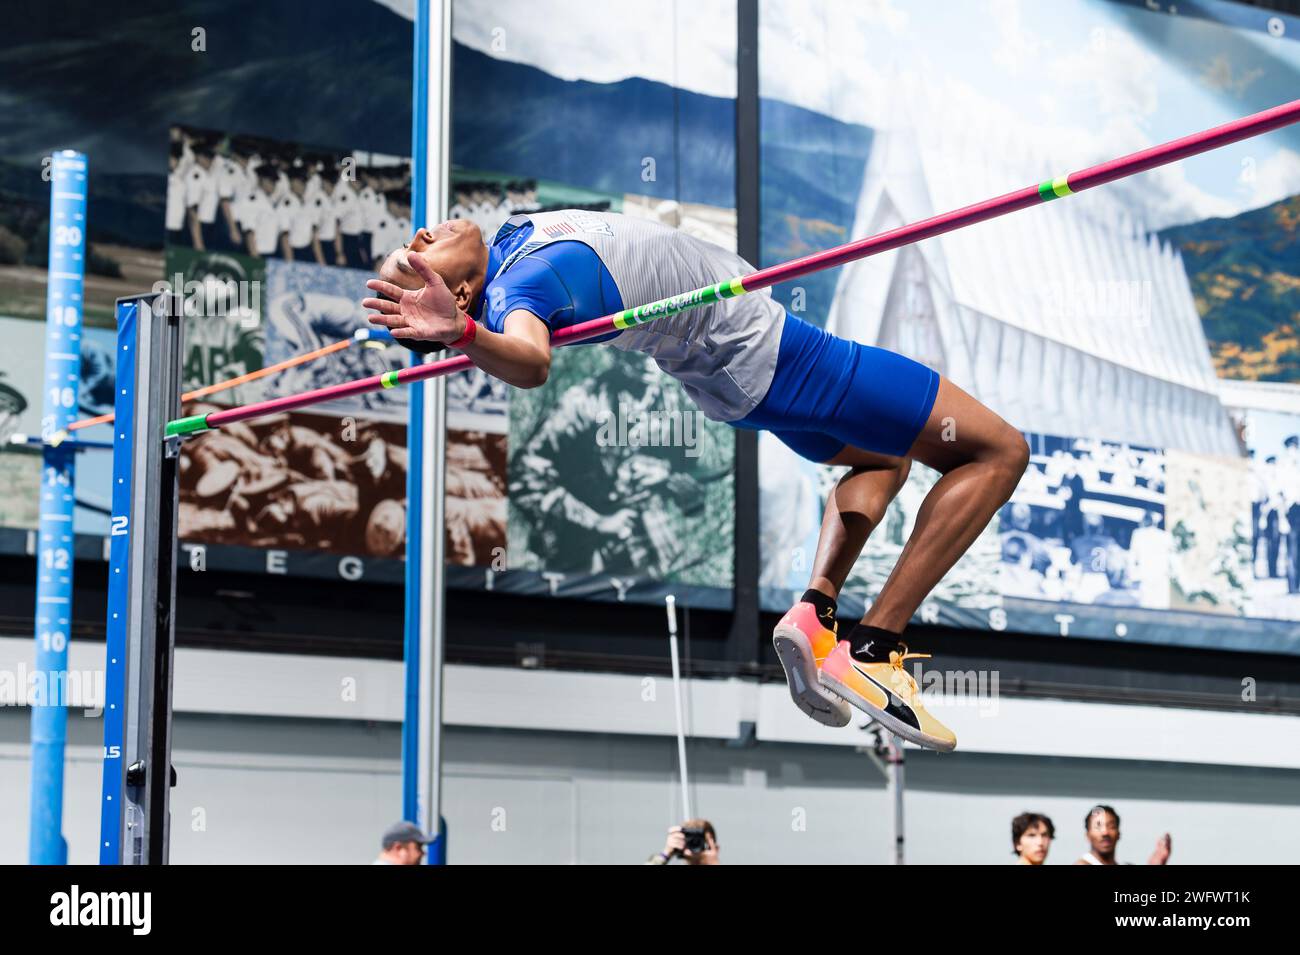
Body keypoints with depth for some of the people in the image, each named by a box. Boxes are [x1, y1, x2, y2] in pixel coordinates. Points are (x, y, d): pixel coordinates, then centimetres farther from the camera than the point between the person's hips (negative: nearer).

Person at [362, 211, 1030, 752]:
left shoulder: (513, 240, -5)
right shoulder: (518, 284, -31)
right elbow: (530, 359, -55)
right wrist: (462, 333, -70)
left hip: (731, 363, 9)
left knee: (883, 459, 34)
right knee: (997, 452, -4)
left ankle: (817, 608, 9)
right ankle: (872, 652, -10)